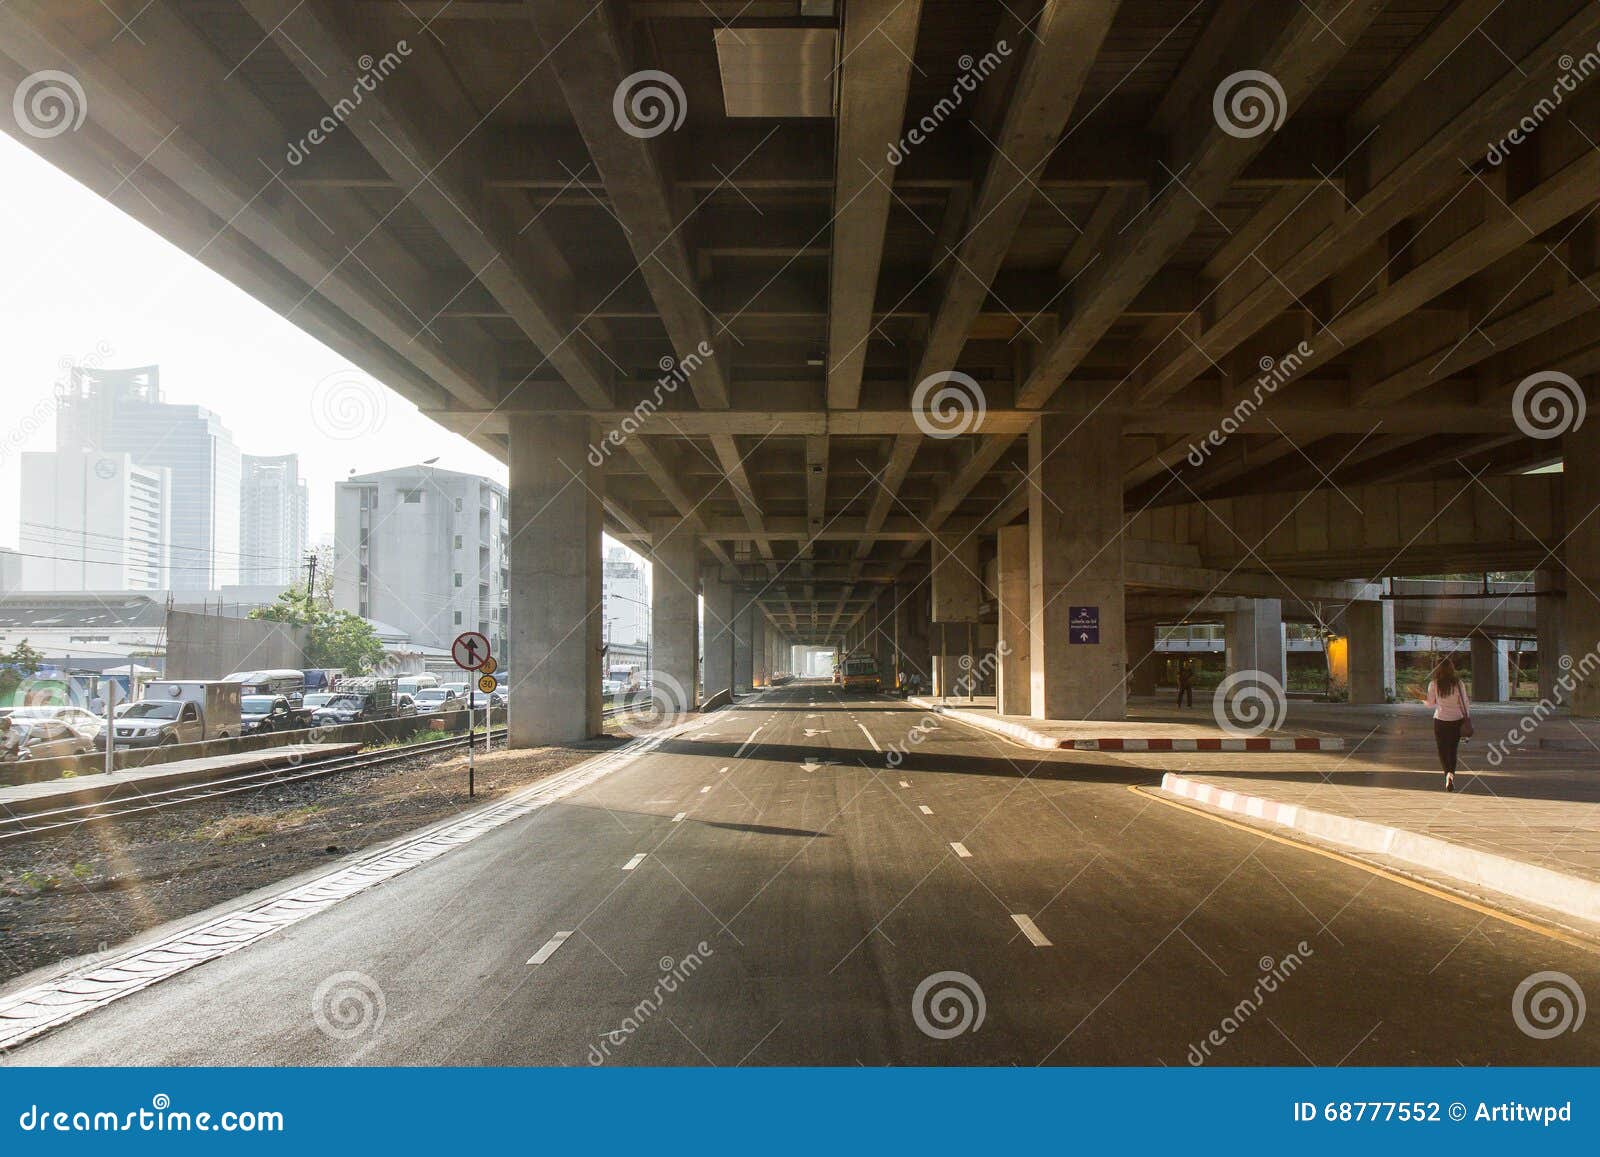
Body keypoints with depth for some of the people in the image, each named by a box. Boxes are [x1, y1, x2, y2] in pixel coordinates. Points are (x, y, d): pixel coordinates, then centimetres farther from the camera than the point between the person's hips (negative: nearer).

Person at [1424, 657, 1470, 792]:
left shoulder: (1433, 684, -7)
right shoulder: (1458, 683, -5)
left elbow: (1430, 704, 0)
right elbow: (1465, 703, -2)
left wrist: (1422, 699, 19)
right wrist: (1467, 717, 9)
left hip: (1440, 720, -1)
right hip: (1456, 720, 1)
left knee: (1442, 750, 10)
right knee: (1452, 750, 11)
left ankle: (1448, 774, -8)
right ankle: (1451, 774, -6)